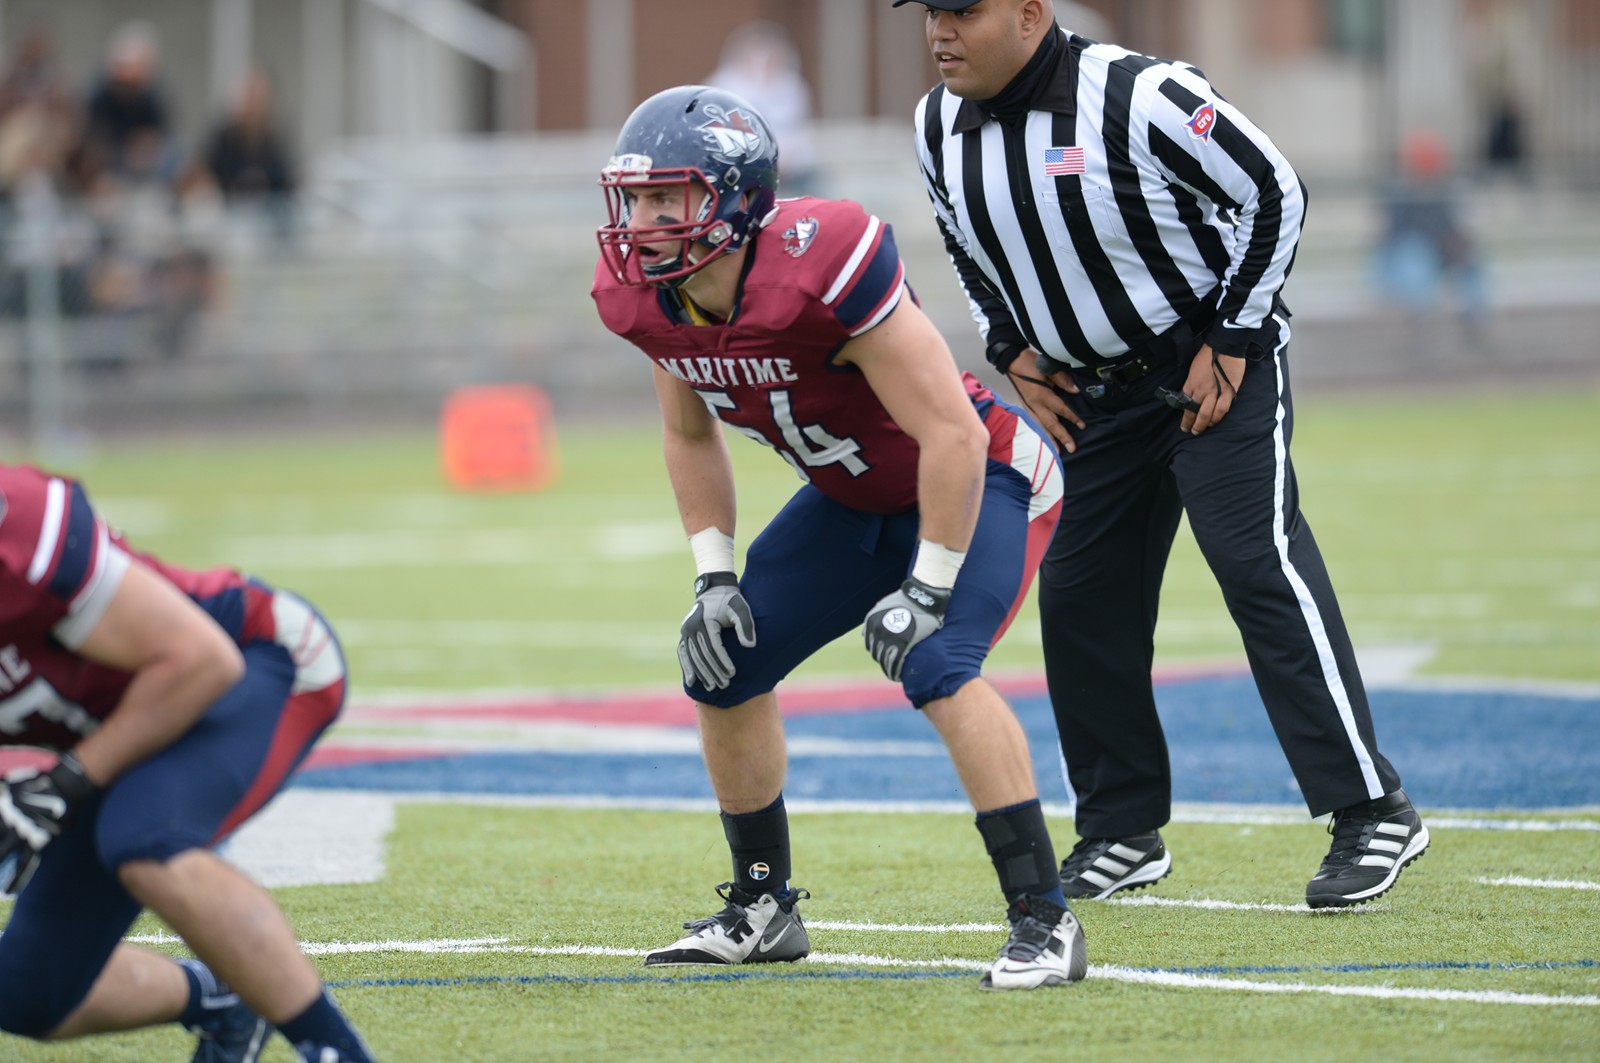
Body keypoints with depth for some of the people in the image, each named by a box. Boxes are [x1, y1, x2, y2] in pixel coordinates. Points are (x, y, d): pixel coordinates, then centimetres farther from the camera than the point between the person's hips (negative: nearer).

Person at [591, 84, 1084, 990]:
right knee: (724, 668, 6)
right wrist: (715, 578, 2)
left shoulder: (822, 269, -36)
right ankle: (764, 910, 24)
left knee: (937, 669, -29)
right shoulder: (647, 298, -12)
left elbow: (952, 437, -31)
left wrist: (927, 592, -26)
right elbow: (691, 434, 9)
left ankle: (1045, 922, -23)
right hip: (854, 498, 8)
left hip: (977, 480, -8)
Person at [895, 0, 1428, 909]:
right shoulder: (940, 128, -3)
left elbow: (1273, 192, -15)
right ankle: (1123, 834, 17)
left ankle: (1373, 813, -14)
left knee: (1260, 566, -16)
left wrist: (1232, 343, -15)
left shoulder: (1139, 99, -24)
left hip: (1220, 366, -7)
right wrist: (1012, 352, 5)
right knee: (1080, 596, 4)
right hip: (1097, 391, 7)